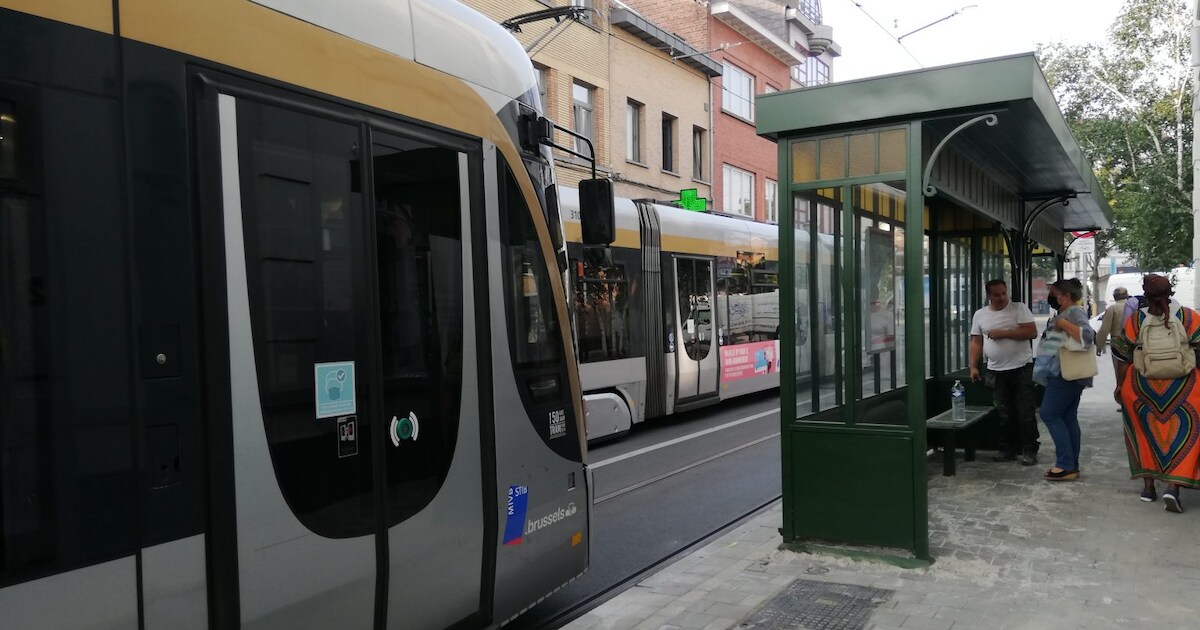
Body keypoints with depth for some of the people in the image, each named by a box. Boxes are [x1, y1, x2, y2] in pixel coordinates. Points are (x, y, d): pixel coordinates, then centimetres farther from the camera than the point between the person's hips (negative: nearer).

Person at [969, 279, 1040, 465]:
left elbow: (1032, 332, -11)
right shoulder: (980, 315, 8)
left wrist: (1004, 333, -16)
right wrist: (973, 367, 1)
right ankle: (1008, 449, 18)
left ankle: (1029, 450, 8)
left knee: (1025, 413, 0)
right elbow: (976, 342, 10)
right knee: (1005, 414, 9)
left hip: (1022, 369, -3)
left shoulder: (1019, 308, -2)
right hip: (996, 372, 3)